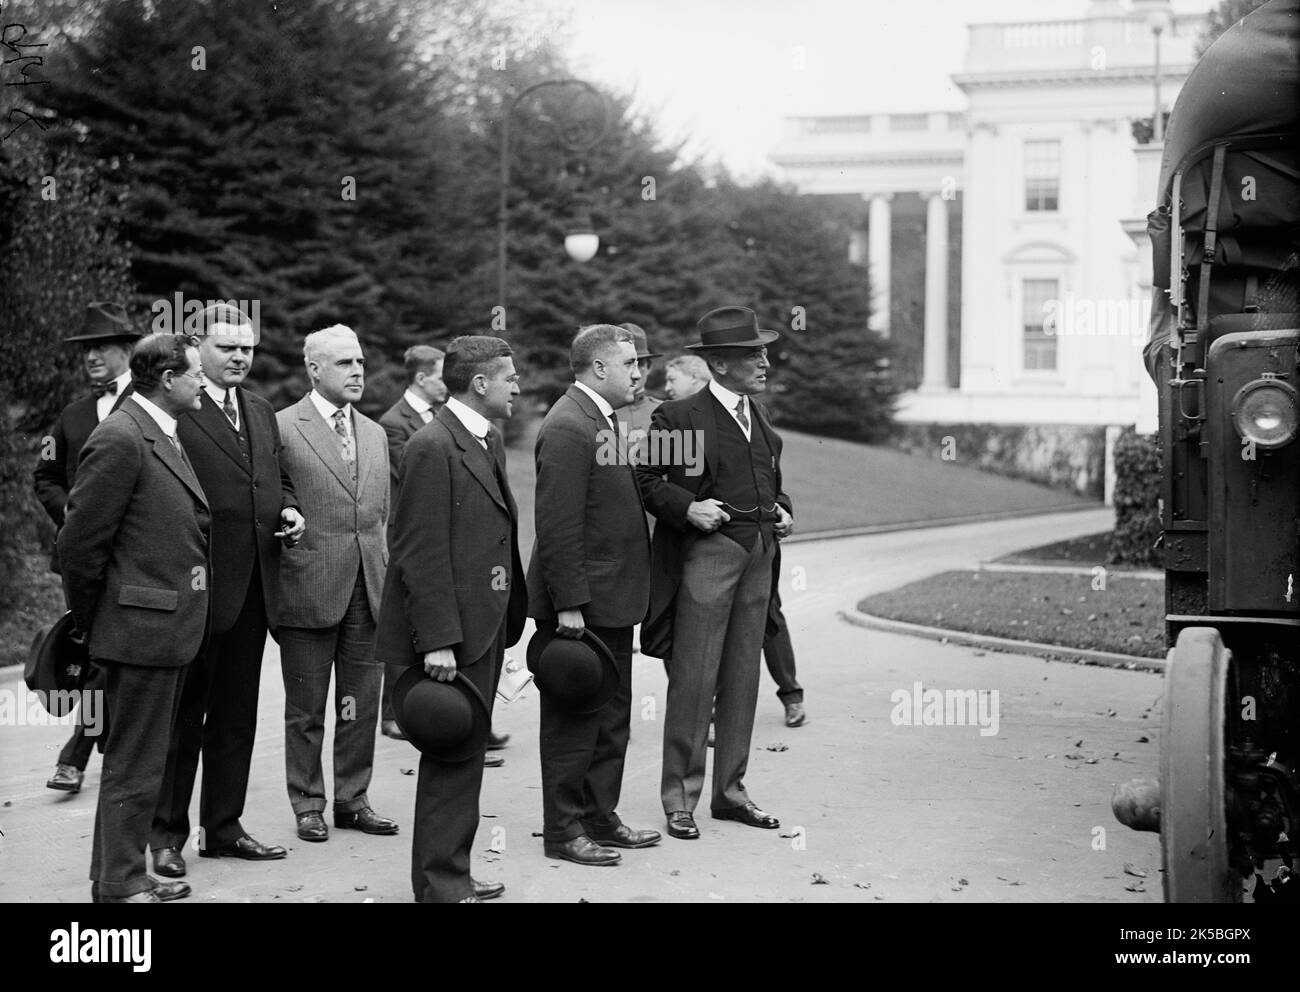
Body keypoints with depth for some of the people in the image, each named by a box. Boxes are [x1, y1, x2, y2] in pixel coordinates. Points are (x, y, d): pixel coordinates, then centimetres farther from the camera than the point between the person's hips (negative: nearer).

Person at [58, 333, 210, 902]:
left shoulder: (166, 435, 14)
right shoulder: (120, 440, -17)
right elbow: (79, 542, -16)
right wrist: (89, 619, -6)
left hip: (169, 628, 10)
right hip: (140, 627, -10)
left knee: (136, 762, 18)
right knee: (134, 768, -1)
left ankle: (116, 876, 30)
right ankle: (119, 887, 9)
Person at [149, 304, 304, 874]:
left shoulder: (261, 414, 15)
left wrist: (289, 509, 3)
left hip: (252, 589, 7)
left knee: (236, 715, 14)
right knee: (183, 714, 3)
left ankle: (223, 827, 25)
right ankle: (167, 833, 14)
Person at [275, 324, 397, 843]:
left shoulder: (375, 433, 15)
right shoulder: (282, 428, -5)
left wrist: (388, 575, 12)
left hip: (368, 587, 5)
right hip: (308, 586, -5)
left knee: (362, 703, 9)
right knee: (306, 708, 6)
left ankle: (353, 799, 21)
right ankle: (308, 805, 17)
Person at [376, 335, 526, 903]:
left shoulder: (490, 441, 14)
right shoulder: (432, 448, -16)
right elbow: (420, 553, -20)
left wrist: (509, 616, 15)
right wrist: (437, 641, -22)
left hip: (484, 627, 9)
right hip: (449, 635, -9)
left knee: (465, 756, 16)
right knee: (452, 759, -3)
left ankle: (452, 875, 26)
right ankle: (440, 885, 6)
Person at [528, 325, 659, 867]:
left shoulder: (603, 419, 14)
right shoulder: (567, 427, -19)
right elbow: (558, 526, -22)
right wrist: (569, 605, -23)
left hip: (612, 601, 10)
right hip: (580, 604, -10)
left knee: (611, 715, 17)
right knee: (572, 720, 1)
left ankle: (600, 816, 28)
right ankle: (564, 831, 10)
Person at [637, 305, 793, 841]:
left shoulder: (758, 417, 16)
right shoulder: (679, 416, -6)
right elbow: (643, 478, -6)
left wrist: (780, 510, 10)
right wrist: (687, 507, -17)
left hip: (758, 555, 7)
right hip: (707, 551, -7)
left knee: (742, 679, 11)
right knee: (693, 680, -5)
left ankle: (730, 791, 20)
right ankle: (679, 799, 4)